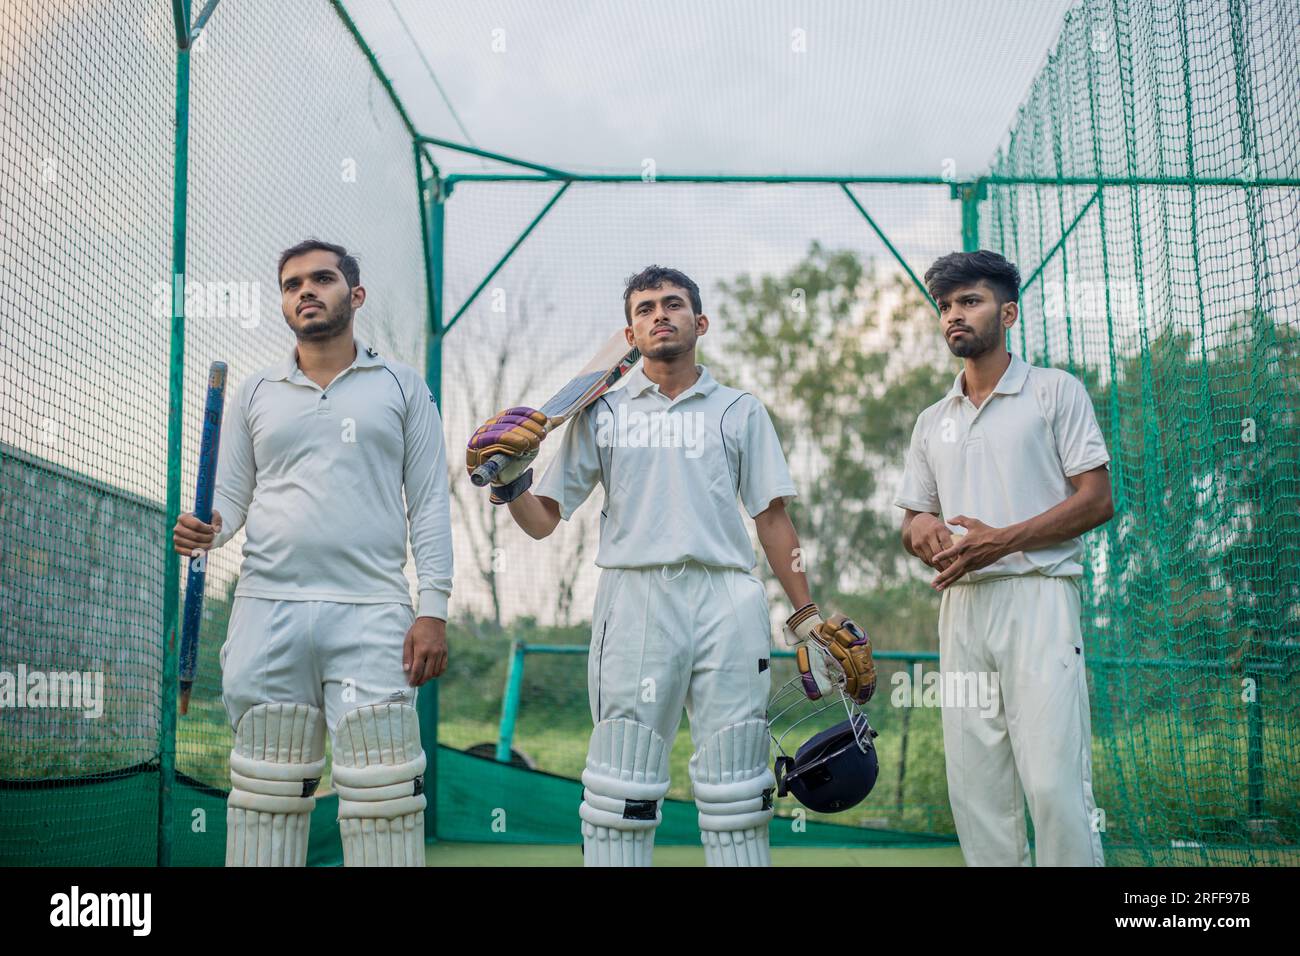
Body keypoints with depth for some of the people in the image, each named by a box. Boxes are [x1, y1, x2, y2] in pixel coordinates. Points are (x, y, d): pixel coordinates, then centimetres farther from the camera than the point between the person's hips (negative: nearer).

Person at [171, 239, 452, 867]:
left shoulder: (402, 386, 11)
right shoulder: (255, 395, 16)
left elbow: (429, 505, 6)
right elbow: (230, 498, 16)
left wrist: (433, 609, -4)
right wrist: (204, 531, -9)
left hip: (371, 614, -2)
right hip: (268, 611, 2)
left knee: (383, 796, -7)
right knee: (267, 793, 5)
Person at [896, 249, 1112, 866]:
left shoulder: (1055, 391, 5)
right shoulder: (932, 422, 21)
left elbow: (1096, 499, -2)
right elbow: (912, 521, 23)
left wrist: (1001, 540, -13)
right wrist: (919, 530, -3)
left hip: (1036, 599, -5)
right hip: (960, 604, 5)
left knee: (1053, 781, -14)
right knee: (974, 788, 2)